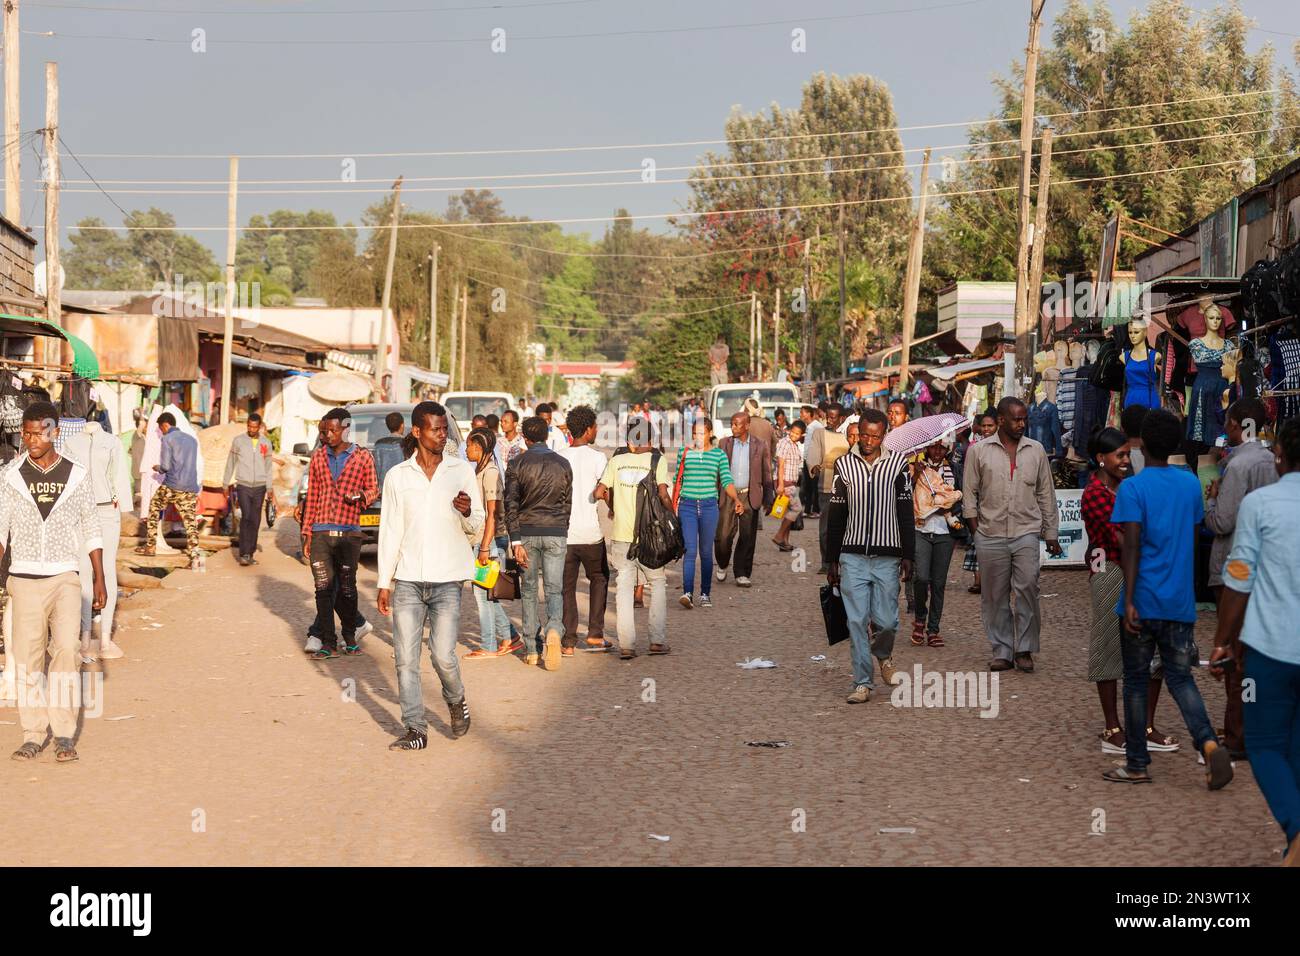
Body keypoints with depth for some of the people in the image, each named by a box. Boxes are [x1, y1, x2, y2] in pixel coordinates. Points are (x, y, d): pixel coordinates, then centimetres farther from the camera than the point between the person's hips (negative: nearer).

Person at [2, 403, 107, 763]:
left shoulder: (77, 476, 4)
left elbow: (91, 530, 9)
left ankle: (64, 734, -7)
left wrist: (99, 579, 7)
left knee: (66, 648, -13)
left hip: (65, 577, -1)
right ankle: (33, 735, 9)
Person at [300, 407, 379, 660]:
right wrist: (307, 533, 10)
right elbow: (312, 497, 13)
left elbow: (374, 492, 9)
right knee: (323, 588, 0)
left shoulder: (363, 457, 2)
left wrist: (361, 495, -15)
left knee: (347, 588, 4)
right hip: (320, 533, 2)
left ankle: (350, 637, 20)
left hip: (349, 534, -2)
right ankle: (328, 643, 4)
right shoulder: (318, 457, 10)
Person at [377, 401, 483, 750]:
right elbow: (390, 532, 8)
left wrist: (467, 513, -17)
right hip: (407, 581, 1)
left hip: (447, 580, -1)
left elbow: (477, 528, 7)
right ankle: (415, 729, 7)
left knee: (443, 655, -6)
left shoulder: (461, 471, 4)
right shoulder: (397, 476, 5)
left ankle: (456, 702, 24)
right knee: (405, 658, -1)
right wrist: (384, 583, 5)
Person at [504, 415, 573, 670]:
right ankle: (554, 629, -27)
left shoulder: (517, 464, -1)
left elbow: (511, 504, -7)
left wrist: (515, 541, -9)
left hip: (527, 532, -1)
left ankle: (530, 649, 13)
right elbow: (568, 502, 11)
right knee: (554, 589, 3)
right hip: (556, 533, 1)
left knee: (529, 589, 12)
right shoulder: (562, 464, 6)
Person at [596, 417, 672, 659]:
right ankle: (658, 640, 8)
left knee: (623, 588, 7)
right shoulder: (657, 460, -5)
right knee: (658, 583, 14)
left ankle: (626, 645, 3)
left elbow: (599, 492, -1)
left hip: (621, 535, 2)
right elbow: (663, 495, -14)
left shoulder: (616, 461, 3)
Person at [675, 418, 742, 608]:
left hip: (709, 506, 1)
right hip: (687, 505, 0)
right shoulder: (684, 453, 6)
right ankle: (688, 593, -17)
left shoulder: (719, 454, 5)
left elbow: (727, 480, 1)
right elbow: (677, 480, 13)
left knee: (706, 552, 6)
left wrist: (736, 500, -15)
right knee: (690, 550, -11)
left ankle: (705, 594, 14)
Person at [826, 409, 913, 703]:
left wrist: (907, 556, 0)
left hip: (887, 557, -1)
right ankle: (863, 683, 5)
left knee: (886, 621, -1)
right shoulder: (844, 465, 5)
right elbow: (836, 516, 9)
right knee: (857, 621, -2)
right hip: (853, 557, 1)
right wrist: (832, 561, 7)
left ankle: (882, 654, 31)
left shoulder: (897, 464, 3)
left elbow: (906, 514, 5)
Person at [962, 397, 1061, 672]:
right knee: (995, 597, 4)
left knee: (1027, 589, -9)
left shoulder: (1036, 451, 8)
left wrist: (1050, 534, 11)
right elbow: (969, 493, 5)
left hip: (1026, 533, 0)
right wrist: (975, 529, -2)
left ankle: (1024, 649, 2)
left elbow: (1046, 494, 12)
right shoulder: (979, 451, 3)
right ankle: (1002, 652, 12)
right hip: (990, 536, 0)